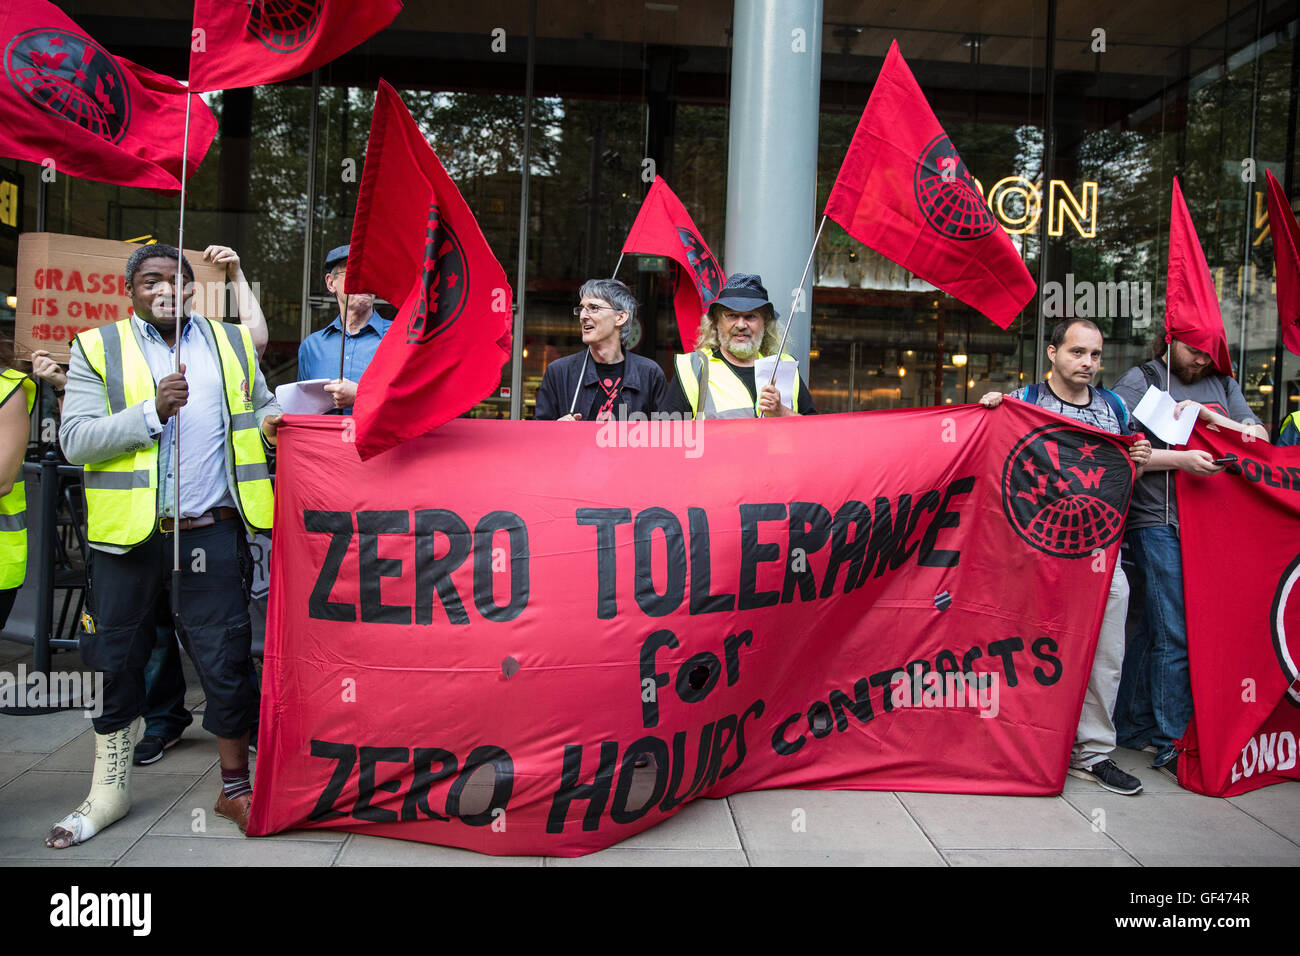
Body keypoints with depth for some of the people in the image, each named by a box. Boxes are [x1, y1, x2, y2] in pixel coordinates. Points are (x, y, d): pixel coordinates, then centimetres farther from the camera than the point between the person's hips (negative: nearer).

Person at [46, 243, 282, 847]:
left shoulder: (231, 343, 12)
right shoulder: (96, 349, 4)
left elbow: (262, 407, 22)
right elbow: (74, 439, -5)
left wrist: (271, 421, -1)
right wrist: (152, 411, -17)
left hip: (211, 530, 1)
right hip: (128, 532, 0)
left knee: (226, 659, 2)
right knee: (118, 661, 10)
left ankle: (234, 785, 19)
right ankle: (109, 791, 29)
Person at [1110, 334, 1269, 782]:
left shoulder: (1222, 383, 18)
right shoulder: (1140, 380, 1)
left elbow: (1261, 438, 11)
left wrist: (1214, 419, -4)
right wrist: (1181, 459, -17)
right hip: (1158, 522, -5)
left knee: (1154, 627, 10)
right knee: (1174, 635, -6)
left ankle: (1132, 726, 21)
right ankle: (1171, 744, 3)